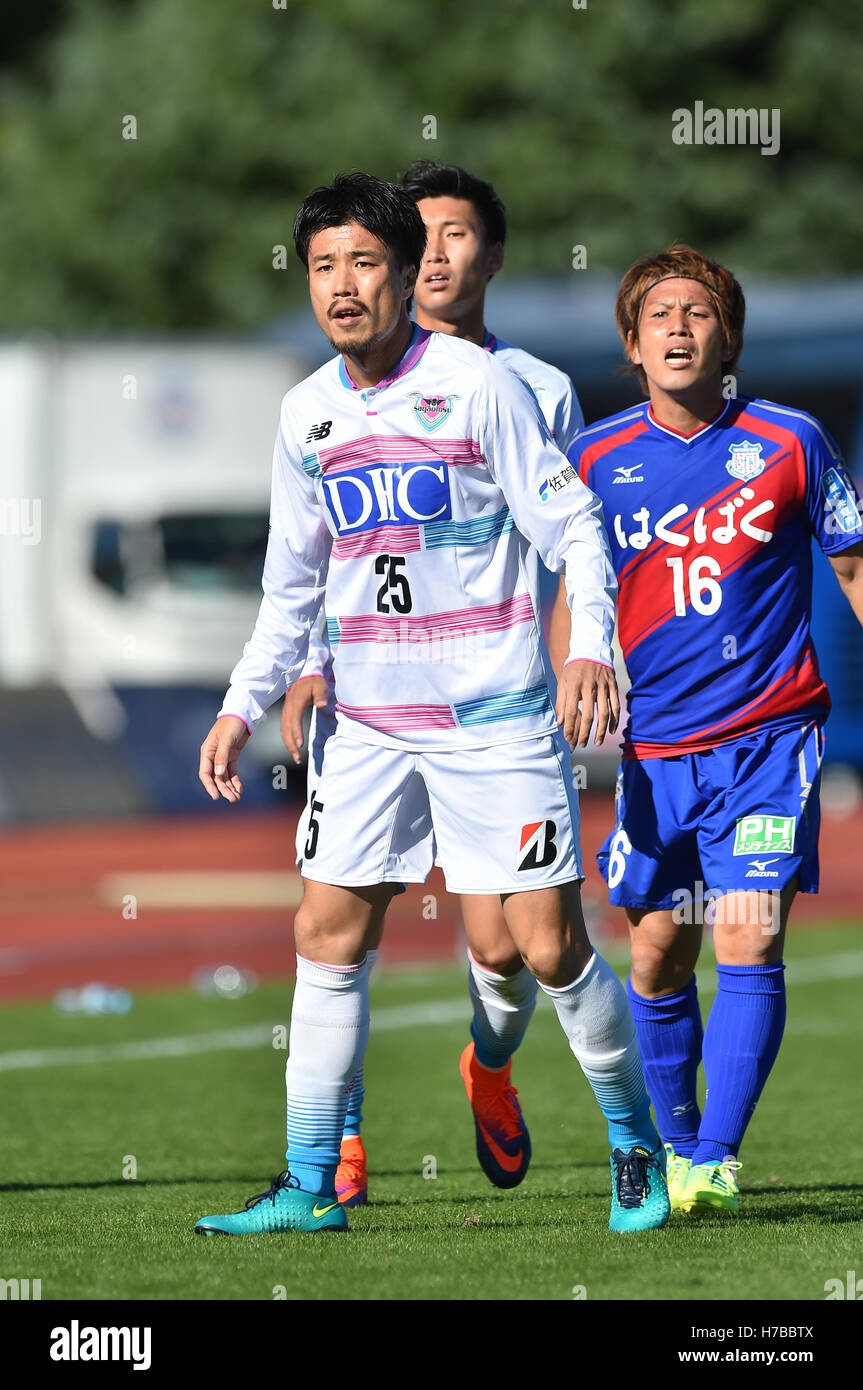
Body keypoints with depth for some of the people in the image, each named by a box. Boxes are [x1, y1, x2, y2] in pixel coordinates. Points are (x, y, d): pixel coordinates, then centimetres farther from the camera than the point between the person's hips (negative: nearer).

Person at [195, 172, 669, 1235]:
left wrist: (590, 648, -21)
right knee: (326, 935, 0)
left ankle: (637, 1145, 15)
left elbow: (574, 530, -6)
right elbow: (293, 586, 17)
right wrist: (244, 707, 9)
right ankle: (310, 1185, 7)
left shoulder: (478, 385, -9)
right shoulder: (306, 415, 7)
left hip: (497, 717, -5)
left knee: (548, 947, -5)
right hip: (368, 725, 5)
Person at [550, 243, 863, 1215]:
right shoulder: (594, 461, 2)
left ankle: (714, 1159, -13)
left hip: (769, 738, -2)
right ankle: (672, 1148, 26)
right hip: (650, 750, 2)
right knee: (658, 957, 8)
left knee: (749, 944, -14)